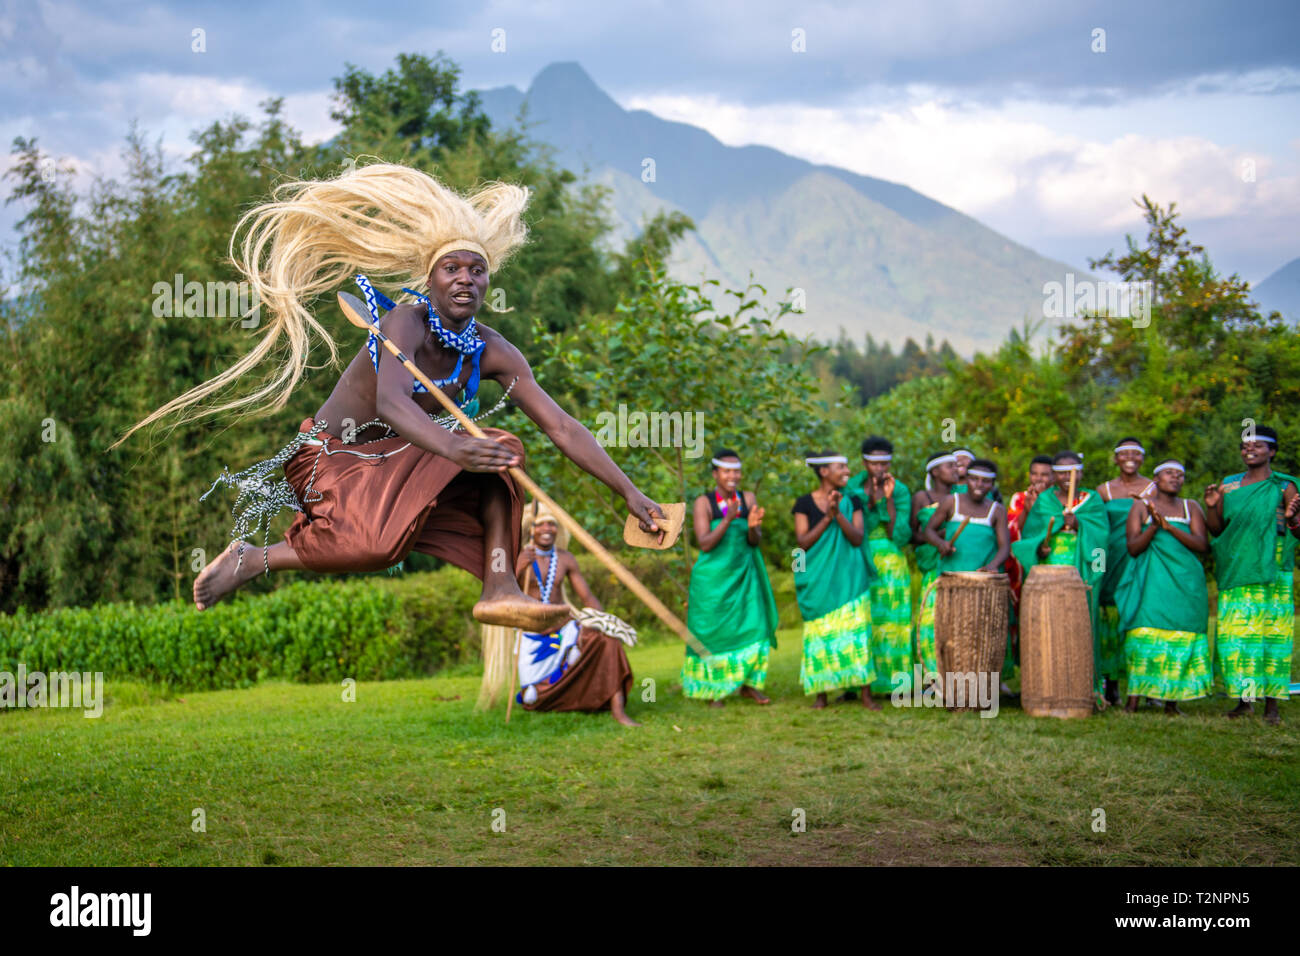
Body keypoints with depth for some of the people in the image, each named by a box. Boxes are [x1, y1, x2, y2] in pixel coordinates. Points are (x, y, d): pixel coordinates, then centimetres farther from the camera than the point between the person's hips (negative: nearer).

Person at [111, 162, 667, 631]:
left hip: (397, 463, 7)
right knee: (376, 545, -35)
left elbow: (561, 427, -8)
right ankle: (254, 558, -10)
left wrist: (629, 493, -15)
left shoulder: (491, 353, -6)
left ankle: (499, 589, -22)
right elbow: (391, 402, -43)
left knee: (501, 451, -12)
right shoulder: (406, 322, -23)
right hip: (330, 457, -6)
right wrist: (453, 449, -61)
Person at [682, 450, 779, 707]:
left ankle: (748, 684, 7)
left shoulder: (748, 499, 2)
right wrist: (728, 519, -25)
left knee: (752, 626, -2)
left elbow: (756, 541, -1)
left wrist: (753, 525, -24)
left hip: (744, 574, 3)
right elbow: (705, 543, -14)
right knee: (713, 630, 0)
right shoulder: (703, 503, -7)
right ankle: (712, 688, 9)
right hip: (713, 577, -3)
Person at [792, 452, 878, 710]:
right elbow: (802, 542, -6)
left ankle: (866, 693, -4)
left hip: (848, 577, 1)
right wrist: (827, 517, -14)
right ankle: (821, 693, 7)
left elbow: (858, 538, -3)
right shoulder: (805, 503, 1)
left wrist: (839, 514, -15)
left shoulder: (851, 501, 7)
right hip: (817, 579, -1)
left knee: (856, 628, -5)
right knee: (821, 632, -1)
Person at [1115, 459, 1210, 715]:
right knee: (1144, 636, -12)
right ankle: (1133, 701, -13)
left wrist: (1170, 527, -13)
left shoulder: (1191, 508, 11)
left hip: (1186, 582, 3)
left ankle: (1172, 700, 4)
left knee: (1181, 640, -1)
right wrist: (1154, 526, -17)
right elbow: (1132, 547, -2)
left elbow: (1203, 545, -2)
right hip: (1150, 582, -3)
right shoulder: (1141, 506, 6)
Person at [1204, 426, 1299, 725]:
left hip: (1272, 573, -3)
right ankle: (1244, 700, 9)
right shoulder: (1229, 486, 12)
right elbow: (1216, 530, 14)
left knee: (1271, 633, -4)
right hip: (1235, 572, 3)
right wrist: (1212, 507, -4)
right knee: (1234, 634, -1)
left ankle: (1271, 704, 1)